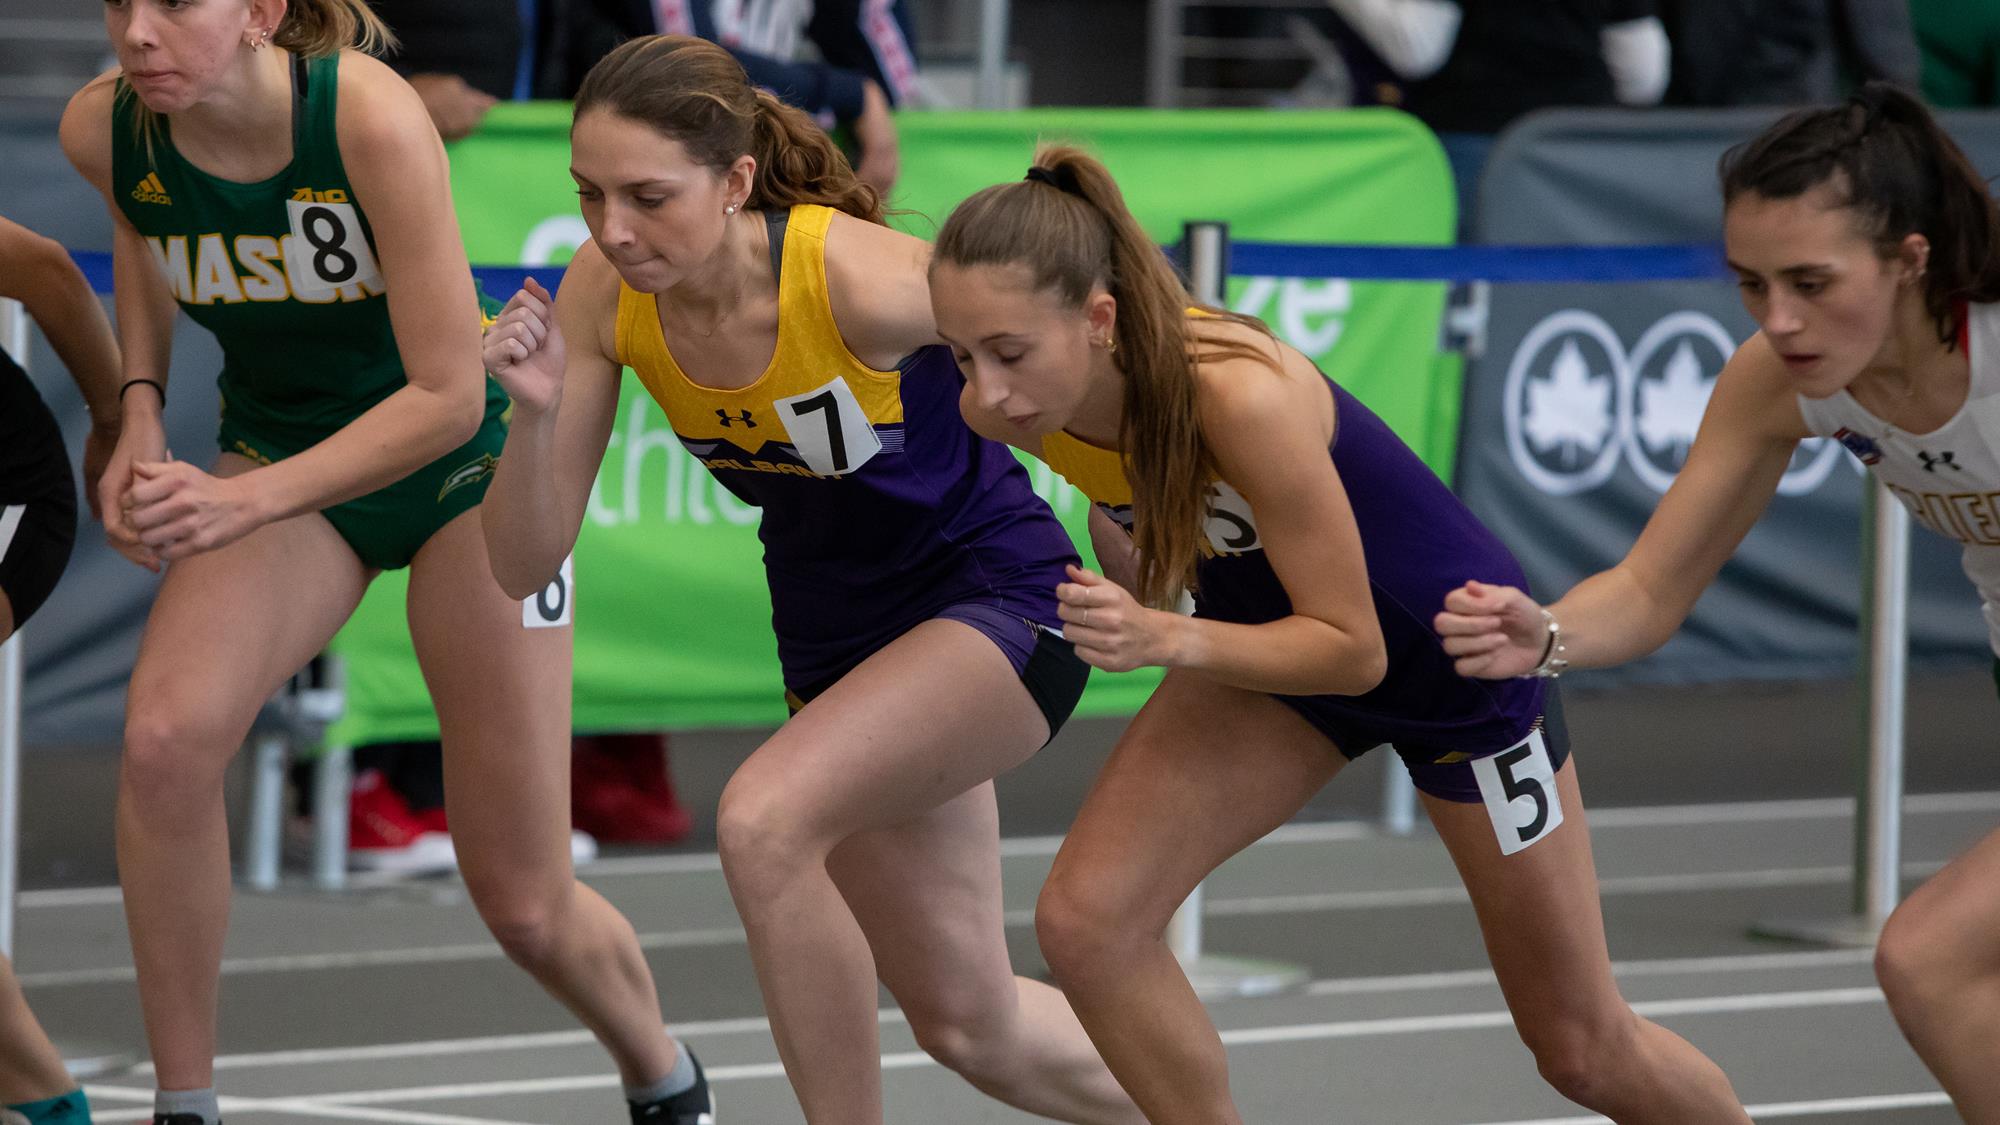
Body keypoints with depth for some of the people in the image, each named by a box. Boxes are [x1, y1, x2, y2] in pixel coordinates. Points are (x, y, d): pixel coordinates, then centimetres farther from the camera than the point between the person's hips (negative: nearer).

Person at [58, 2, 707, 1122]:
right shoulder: (104, 129, -18)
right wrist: (140, 415, -6)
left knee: (525, 904, 1)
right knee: (165, 735, -29)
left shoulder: (372, 117, -32)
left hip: (465, 452, -3)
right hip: (277, 443, 3)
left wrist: (249, 500, -36)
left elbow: (448, 395, -28)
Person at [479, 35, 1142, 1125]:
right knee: (967, 1022, 14)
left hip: (999, 598, -6)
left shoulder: (858, 279, -32)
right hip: (835, 639, 7)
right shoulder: (603, 297, -16)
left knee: (763, 820, -31)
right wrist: (536, 413, -31)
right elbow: (522, 566, -13)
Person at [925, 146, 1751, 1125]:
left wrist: (1169, 640, -46)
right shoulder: (1006, 404, -22)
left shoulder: (1241, 396, -41)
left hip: (1455, 653, -5)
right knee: (1085, 919, -18)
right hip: (1267, 640, 5)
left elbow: (1352, 649, -32)